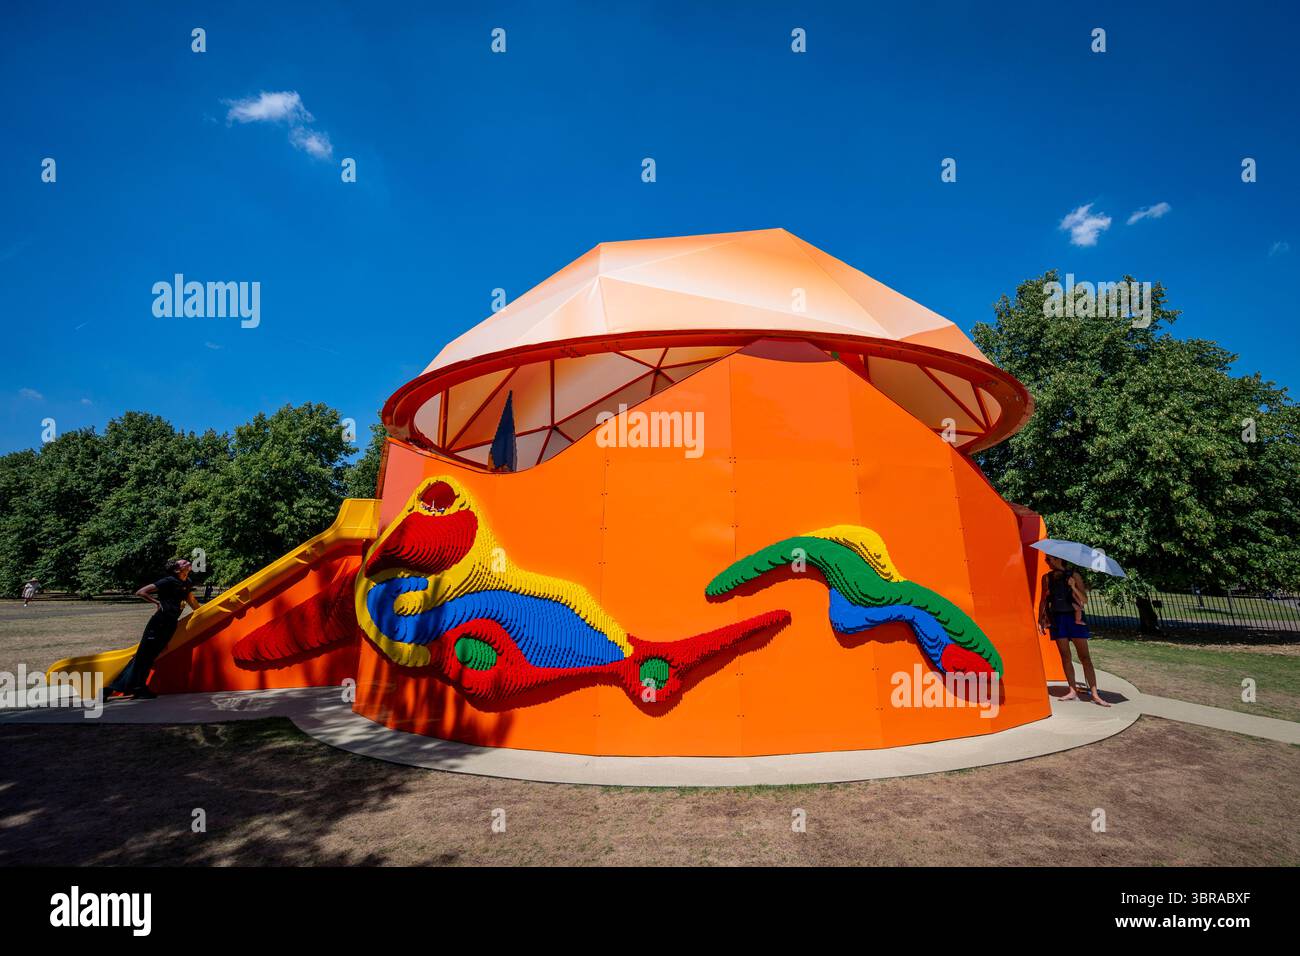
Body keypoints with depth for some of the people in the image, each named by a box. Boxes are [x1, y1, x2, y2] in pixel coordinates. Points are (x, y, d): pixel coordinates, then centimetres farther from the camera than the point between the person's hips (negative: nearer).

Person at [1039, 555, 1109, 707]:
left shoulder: (1074, 575, -1)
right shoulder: (1047, 578, 8)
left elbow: (1084, 599, -3)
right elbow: (1043, 600, 13)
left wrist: (1073, 587, -21)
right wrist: (1040, 620, 8)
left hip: (1074, 617, -3)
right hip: (1057, 619, 3)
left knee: (1085, 657, -4)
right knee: (1065, 656, 4)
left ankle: (1094, 694, -3)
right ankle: (1072, 691, 10)